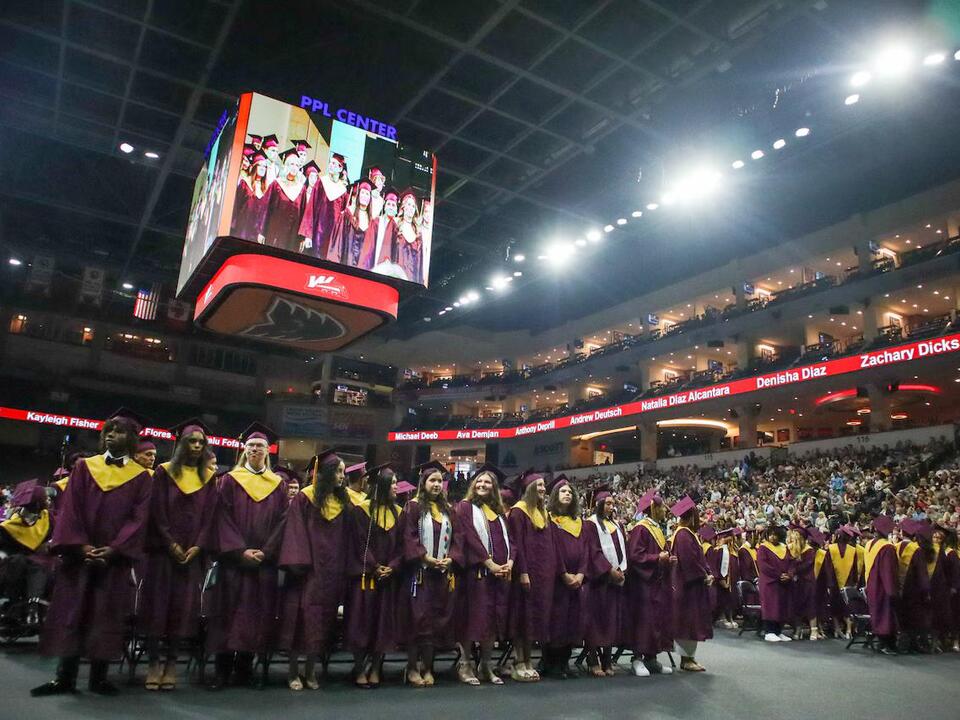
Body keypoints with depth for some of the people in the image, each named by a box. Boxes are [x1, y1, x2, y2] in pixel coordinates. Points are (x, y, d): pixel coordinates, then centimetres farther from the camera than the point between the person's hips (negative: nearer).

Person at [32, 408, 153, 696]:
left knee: (107, 616, 2)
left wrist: (113, 548, -16)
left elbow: (139, 518, -3)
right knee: (71, 613, 3)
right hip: (78, 554, 2)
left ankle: (99, 677, 11)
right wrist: (81, 545, -13)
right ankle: (65, 677, 11)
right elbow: (69, 509, 0)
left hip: (115, 558, -1)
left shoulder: (140, 476, 3)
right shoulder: (84, 467, 8)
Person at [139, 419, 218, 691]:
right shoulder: (164, 472, 1)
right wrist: (172, 545, -12)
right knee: (157, 604, 0)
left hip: (193, 553, 2)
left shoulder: (209, 478, 8)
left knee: (184, 606, 1)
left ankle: (171, 663, 11)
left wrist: (197, 547, -8)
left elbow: (209, 515, 4)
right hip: (163, 549, -2)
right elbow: (157, 512, -4)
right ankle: (154, 662, 10)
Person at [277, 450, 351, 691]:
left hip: (332, 572, 5)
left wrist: (343, 568, 5)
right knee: (302, 617, -2)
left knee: (322, 620, 8)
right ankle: (293, 671, 12)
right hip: (307, 569, -4)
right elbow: (295, 533, -10)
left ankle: (310, 670, 19)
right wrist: (297, 563, -19)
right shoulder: (304, 498, -5)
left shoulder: (343, 502, 10)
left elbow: (346, 537, 11)